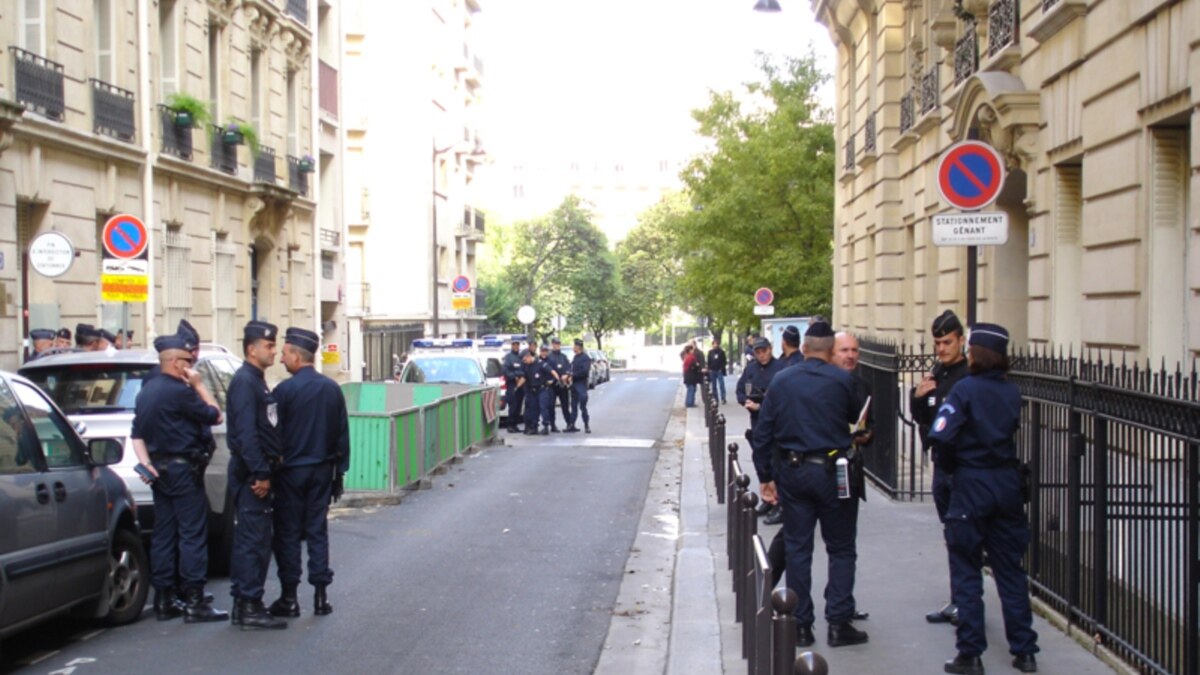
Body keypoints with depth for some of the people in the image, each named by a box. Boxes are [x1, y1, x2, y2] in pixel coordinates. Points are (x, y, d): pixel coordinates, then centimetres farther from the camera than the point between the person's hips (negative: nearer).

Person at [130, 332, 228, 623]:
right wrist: (199, 385, -3)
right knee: (192, 535, -5)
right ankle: (194, 601, -5)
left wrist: (145, 463, 6)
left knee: (163, 535, 10)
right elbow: (215, 416, -9)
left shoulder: (146, 391, 13)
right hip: (183, 469, -9)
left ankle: (164, 600, 14)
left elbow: (137, 434, 15)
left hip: (160, 471, 9)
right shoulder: (179, 391, -16)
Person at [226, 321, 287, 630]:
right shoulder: (244, 382, -14)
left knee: (248, 539, 13)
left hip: (256, 472, 10)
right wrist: (260, 473, -23)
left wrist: (266, 469, 16)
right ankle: (250, 607, -5)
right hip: (251, 473, -10)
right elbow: (245, 432, -21)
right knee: (255, 540, -8)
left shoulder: (256, 381, 18)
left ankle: (242, 603, 19)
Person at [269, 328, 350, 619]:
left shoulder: (285, 389, -13)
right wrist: (339, 469, 15)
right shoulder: (332, 389, 3)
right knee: (317, 531, 9)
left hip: (291, 471, -4)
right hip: (322, 470, 5)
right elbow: (342, 433, 7)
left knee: (288, 533, 3)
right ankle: (320, 595, 8)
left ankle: (289, 597, 6)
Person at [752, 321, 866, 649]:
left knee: (797, 549, 10)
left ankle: (801, 625, 13)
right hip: (831, 471, -3)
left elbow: (762, 432, 1)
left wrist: (765, 476, 7)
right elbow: (856, 417, 5)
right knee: (841, 549, 9)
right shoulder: (842, 380, -9)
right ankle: (838, 623, 7)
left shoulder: (781, 380, 1)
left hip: (792, 473, 3)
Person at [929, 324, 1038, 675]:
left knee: (967, 572, 5)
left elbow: (941, 437, -18)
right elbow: (1011, 431, 8)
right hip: (1007, 483, 5)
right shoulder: (1012, 392, 3)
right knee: (1011, 570, 13)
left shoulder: (966, 389, -12)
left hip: (972, 485, -5)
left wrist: (950, 466, -1)